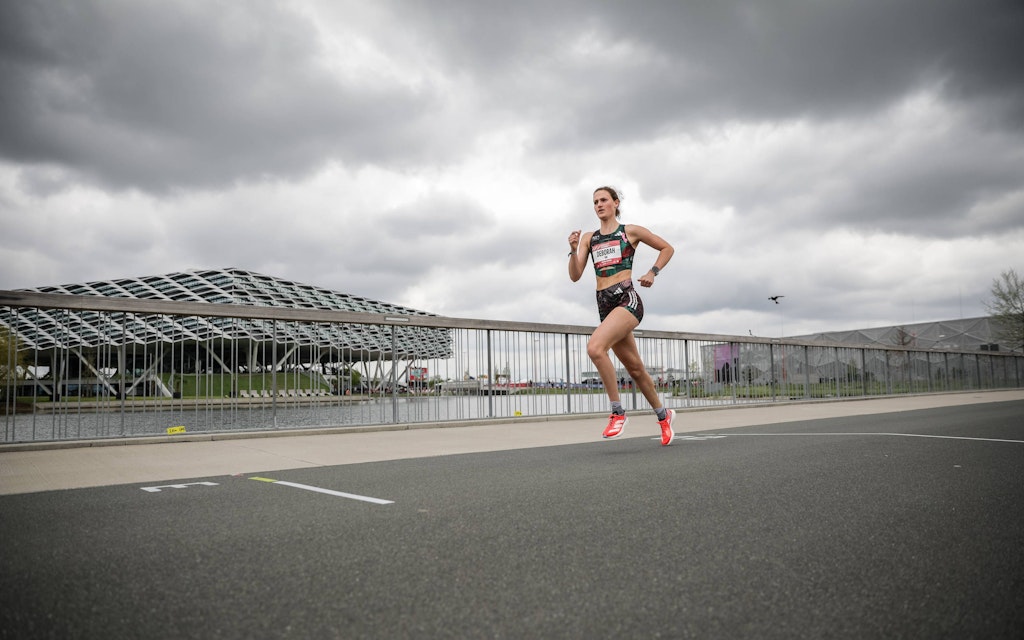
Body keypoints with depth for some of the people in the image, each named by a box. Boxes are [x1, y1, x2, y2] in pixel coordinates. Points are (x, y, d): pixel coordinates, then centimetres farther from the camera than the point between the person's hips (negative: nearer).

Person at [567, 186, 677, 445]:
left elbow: (667, 248, 15)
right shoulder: (589, 238, 14)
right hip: (605, 305, 6)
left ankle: (618, 412, -18)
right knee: (634, 367, 13)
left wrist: (652, 273, 2)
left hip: (627, 300, -5)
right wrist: (573, 249, -8)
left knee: (595, 347, -29)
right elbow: (575, 276, 6)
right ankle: (663, 414, 33)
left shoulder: (631, 231, 5)